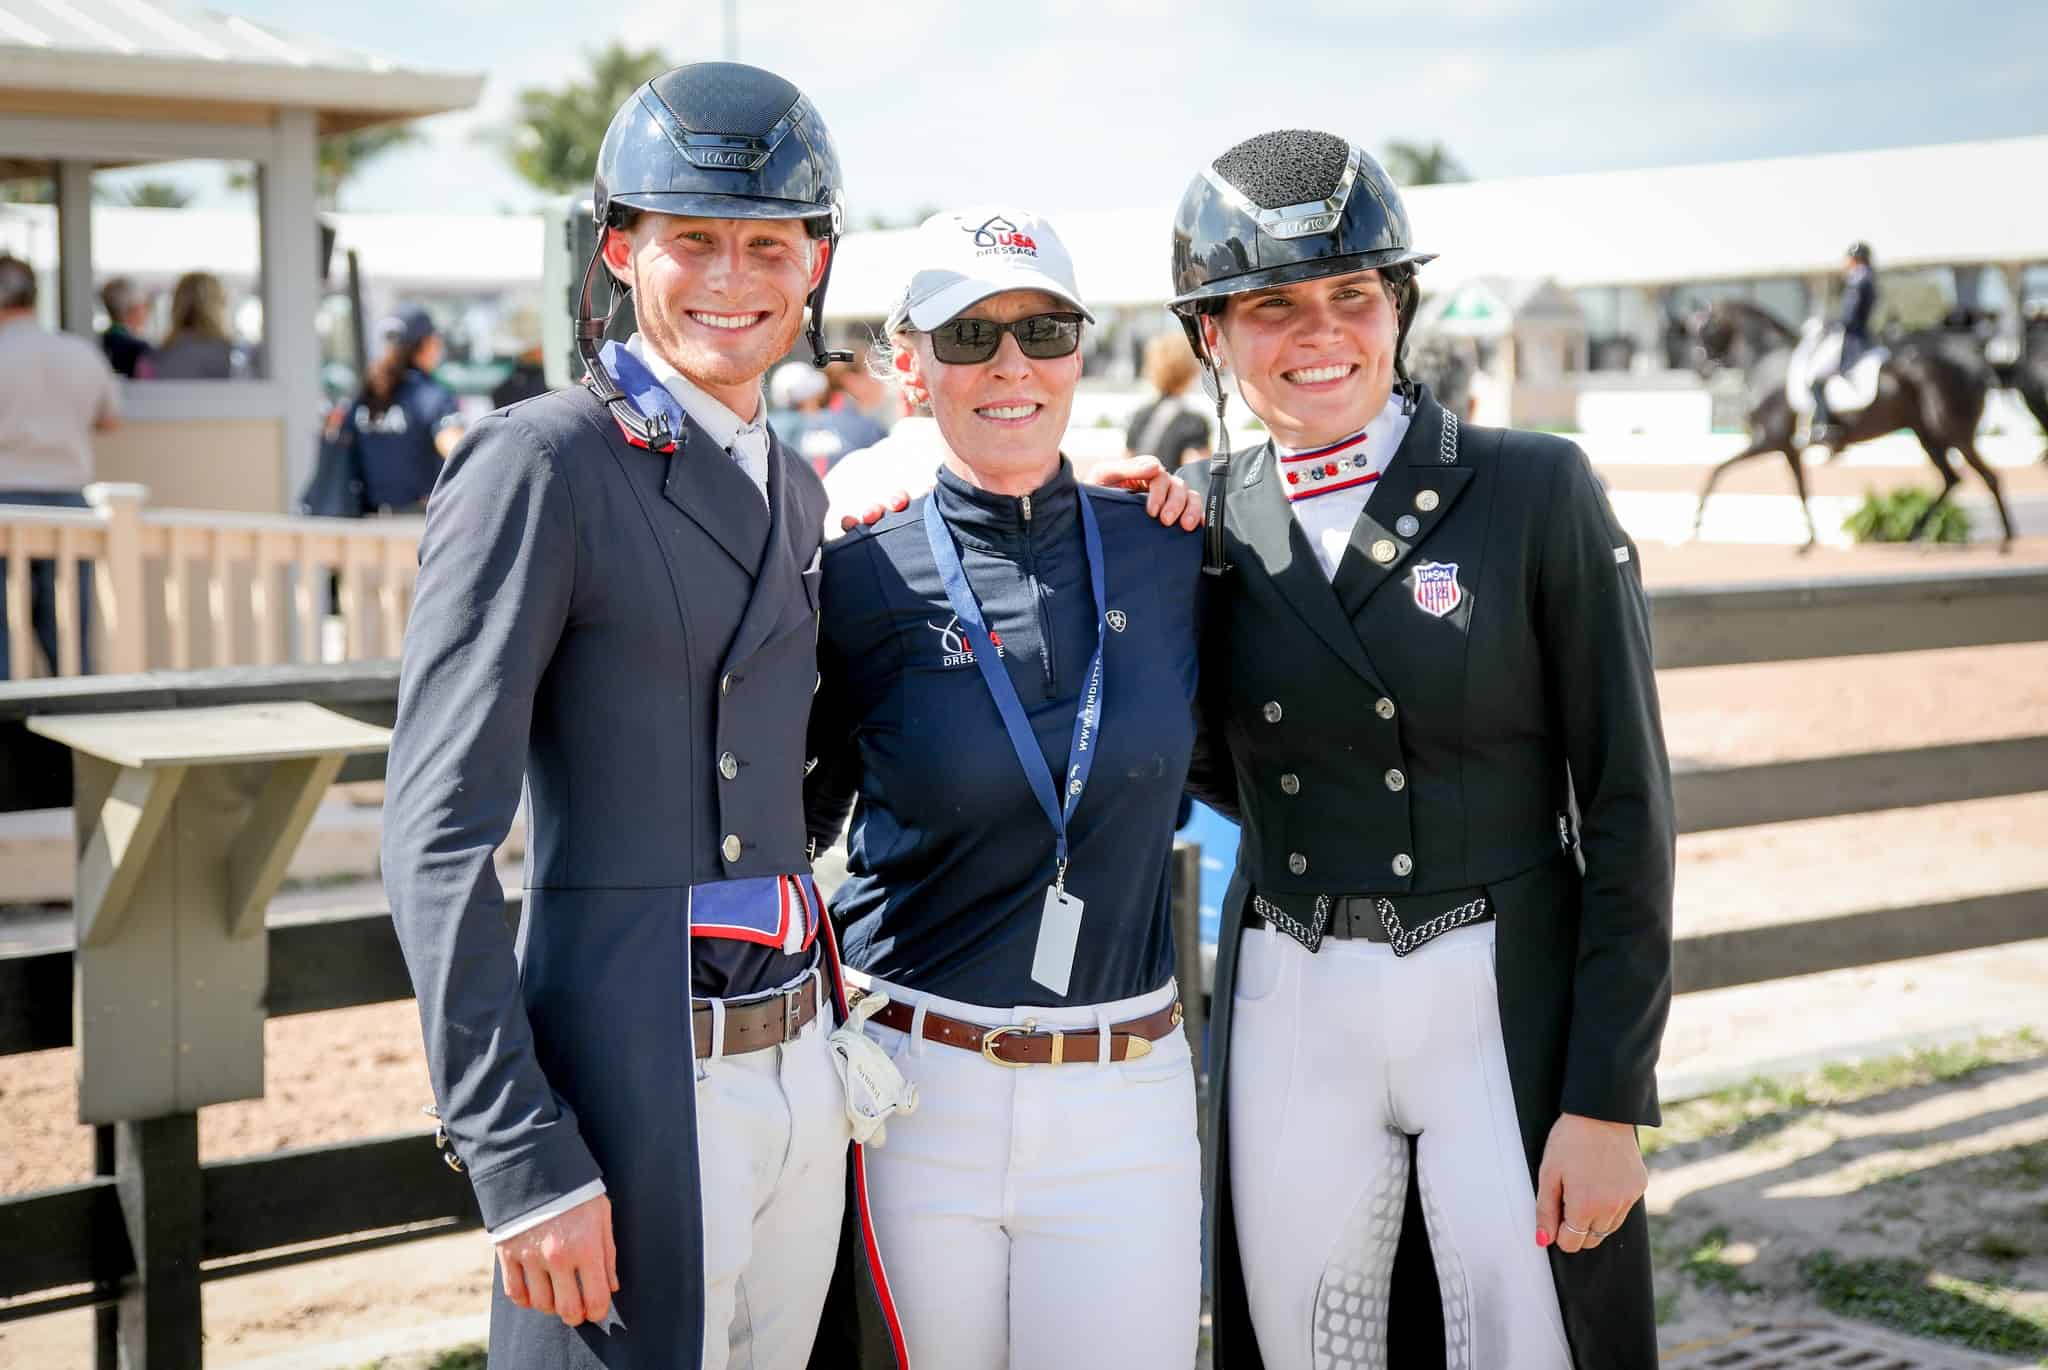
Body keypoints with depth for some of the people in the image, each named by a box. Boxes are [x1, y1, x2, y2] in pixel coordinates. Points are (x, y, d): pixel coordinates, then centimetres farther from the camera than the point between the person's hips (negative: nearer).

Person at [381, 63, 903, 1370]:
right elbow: (438, 835, -14)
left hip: (804, 1061, 7)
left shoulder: (795, 489, 13)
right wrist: (519, 1157, -18)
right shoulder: (538, 464, -9)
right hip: (629, 1074, -7)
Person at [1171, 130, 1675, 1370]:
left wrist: (1605, 1101, -11)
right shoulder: (1209, 521, 5)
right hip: (1289, 1020, 3)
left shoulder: (1536, 491, -5)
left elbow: (1626, 804, -7)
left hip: (1505, 1007, -3)